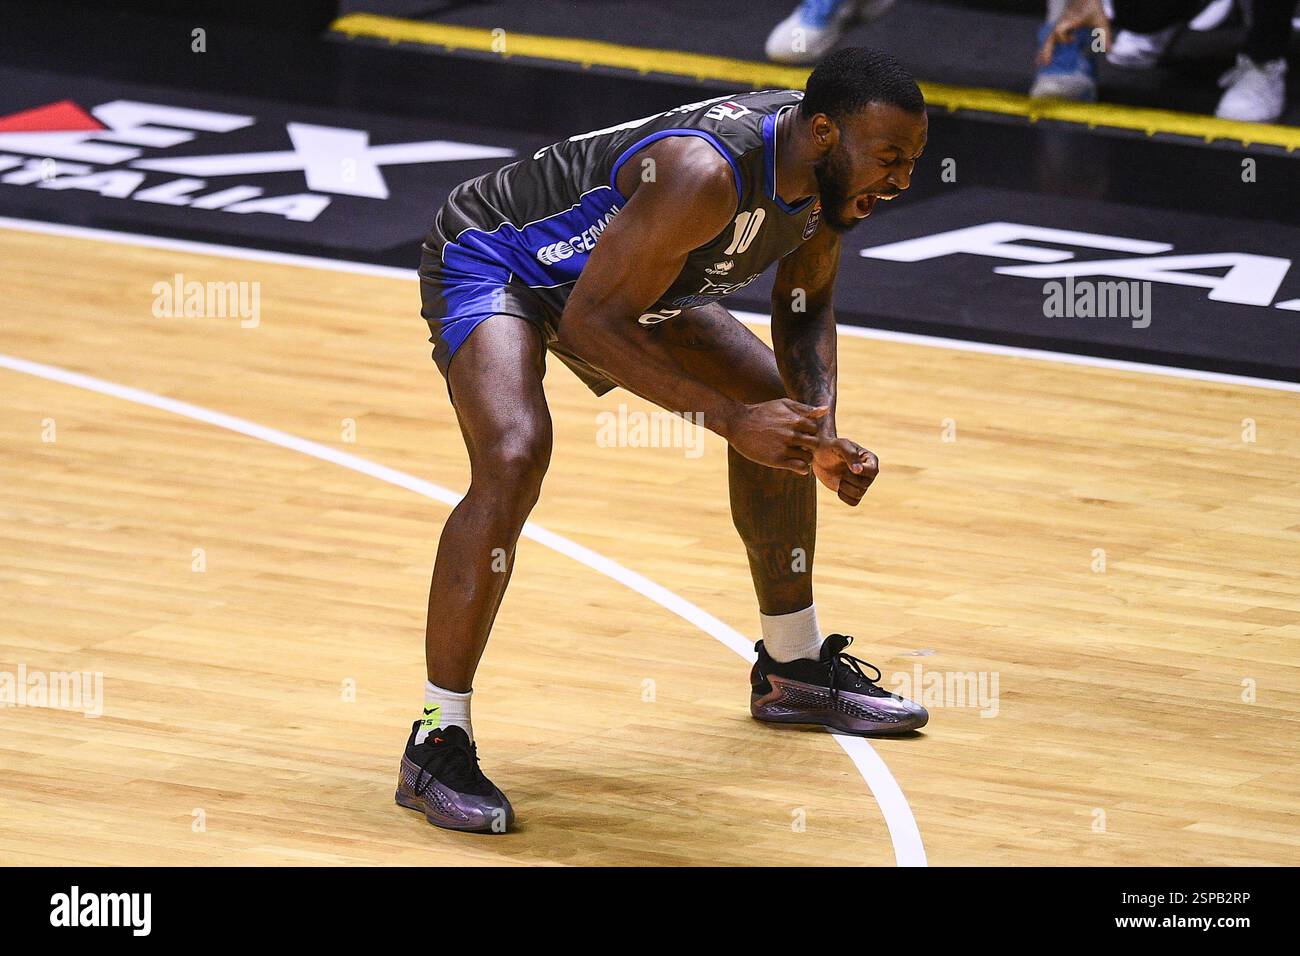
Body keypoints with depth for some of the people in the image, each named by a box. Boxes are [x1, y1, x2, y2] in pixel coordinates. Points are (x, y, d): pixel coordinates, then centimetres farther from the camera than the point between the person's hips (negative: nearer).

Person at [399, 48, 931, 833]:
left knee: (780, 407, 13)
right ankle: (438, 746, -23)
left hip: (629, 274, 9)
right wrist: (731, 419, -34)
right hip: (490, 258, -9)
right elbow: (592, 322, -33)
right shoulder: (705, 173, -39)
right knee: (514, 459, -31)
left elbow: (806, 307, 5)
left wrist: (822, 438, -10)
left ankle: (794, 667, 32)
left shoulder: (833, 168, -13)